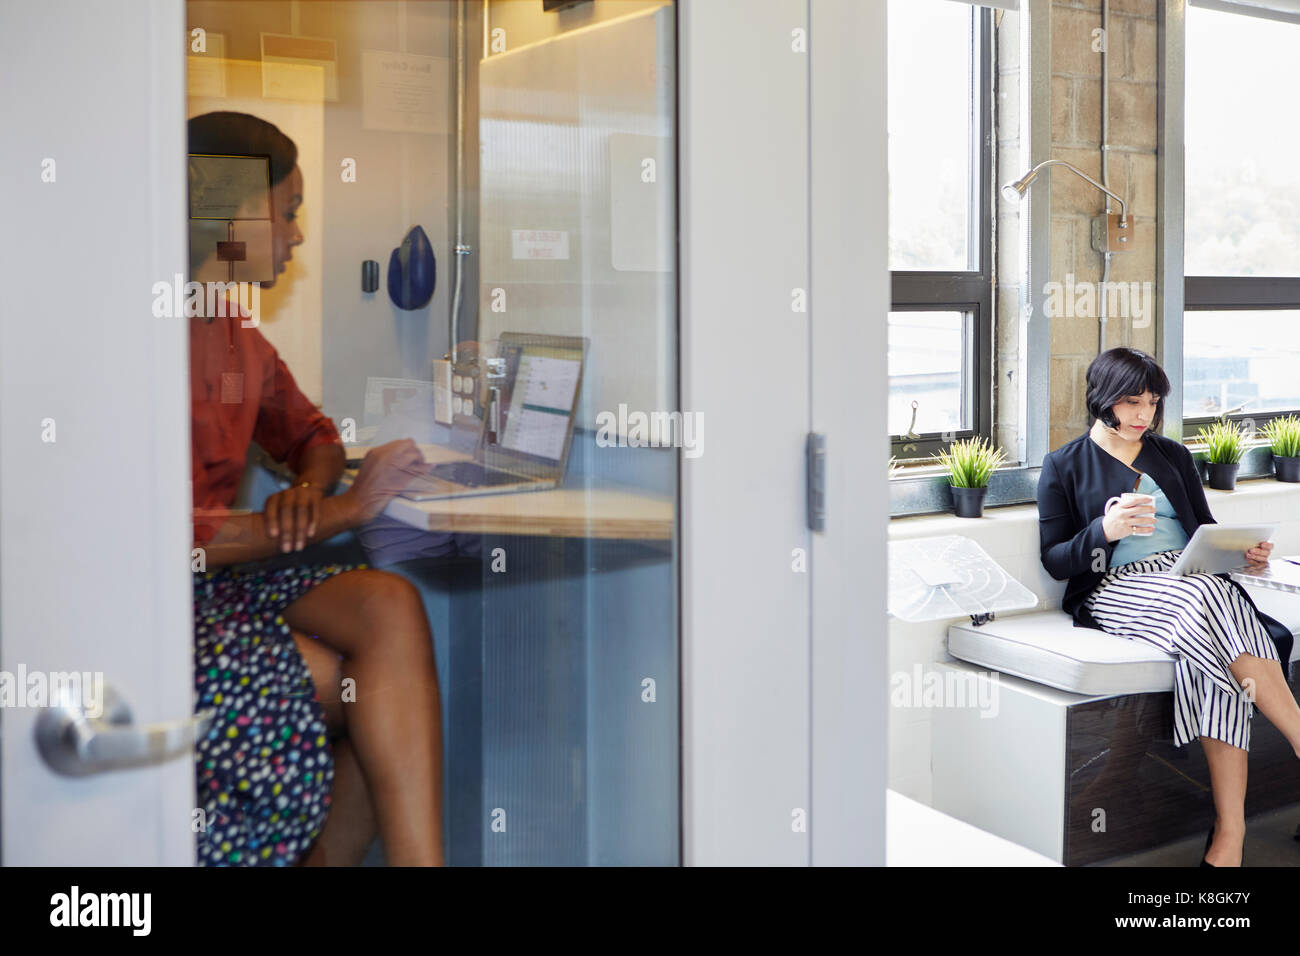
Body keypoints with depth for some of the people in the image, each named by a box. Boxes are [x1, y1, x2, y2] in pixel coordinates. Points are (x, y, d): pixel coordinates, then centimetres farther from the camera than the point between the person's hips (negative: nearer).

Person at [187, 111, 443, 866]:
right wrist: (347, 509, -17)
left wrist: (309, 490, -1)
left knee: (391, 608, -18)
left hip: (217, 584, 7)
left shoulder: (237, 336, 10)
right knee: (375, 687, -20)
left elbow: (310, 433, 25)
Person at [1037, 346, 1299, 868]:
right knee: (1211, 597, -37)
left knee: (1218, 654, -34)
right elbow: (1054, 561, 3)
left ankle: (1229, 831, -39)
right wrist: (1104, 530, -16)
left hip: (1194, 574, 4)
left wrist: (1240, 552, -1)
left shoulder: (1174, 456, 23)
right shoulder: (1064, 466, 9)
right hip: (1116, 588, -4)